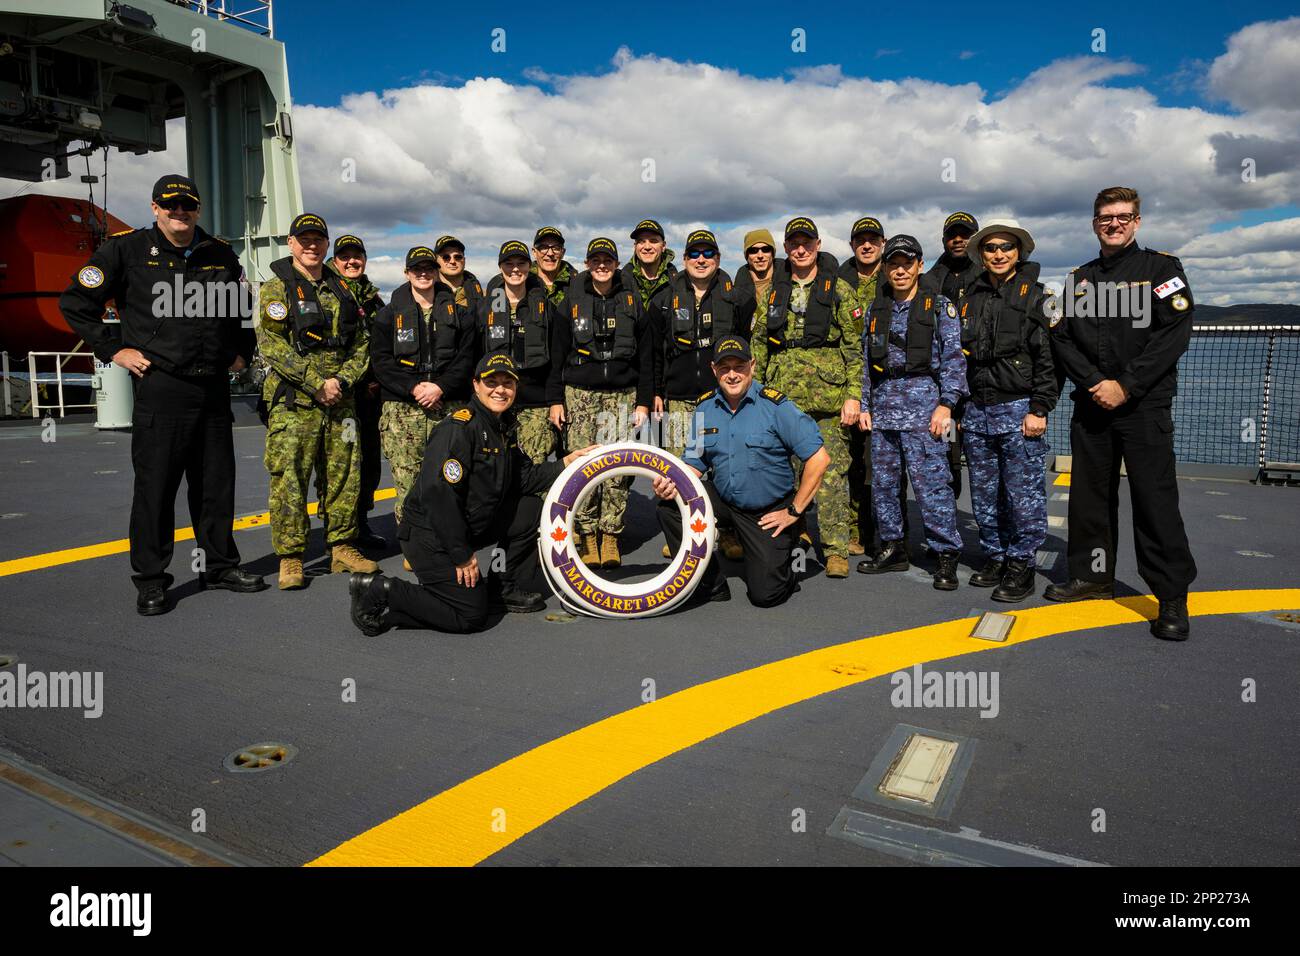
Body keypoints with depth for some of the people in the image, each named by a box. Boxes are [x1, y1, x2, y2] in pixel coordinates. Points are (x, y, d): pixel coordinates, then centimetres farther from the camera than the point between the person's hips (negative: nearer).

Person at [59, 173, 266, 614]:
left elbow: (243, 308, 29)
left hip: (214, 387, 5)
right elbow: (75, 301, 2)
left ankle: (221, 565, 23)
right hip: (160, 386, -4)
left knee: (217, 483, 11)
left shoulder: (221, 255, 13)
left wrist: (242, 351, 18)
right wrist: (114, 349, -4)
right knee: (155, 485, -1)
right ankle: (150, 580, 10)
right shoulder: (127, 249, -1)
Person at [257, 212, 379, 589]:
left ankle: (343, 548, 20)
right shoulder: (276, 288, -1)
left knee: (345, 477, 8)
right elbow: (272, 344, -12)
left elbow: (361, 343, 11)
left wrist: (342, 380, -6)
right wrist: (316, 384, -16)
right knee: (289, 481, -4)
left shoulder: (341, 289, 15)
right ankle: (290, 558, 5)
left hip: (340, 402, 5)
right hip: (292, 402, -5)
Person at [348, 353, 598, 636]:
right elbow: (438, 496, -28)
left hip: (472, 525, 9)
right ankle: (379, 593, -2)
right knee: (472, 614, -9)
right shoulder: (458, 428, -22)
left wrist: (567, 462, 3)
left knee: (530, 507, 8)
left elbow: (524, 479, 13)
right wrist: (463, 555, -23)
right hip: (431, 535, -9)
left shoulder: (503, 427, 8)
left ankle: (510, 589, 17)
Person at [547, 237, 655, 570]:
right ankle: (586, 534, 4)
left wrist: (644, 401, 2)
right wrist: (555, 400, 2)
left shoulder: (632, 301, 8)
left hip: (623, 394, 0)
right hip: (580, 393, 0)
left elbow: (646, 355, 8)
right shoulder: (573, 302, 8)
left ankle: (610, 534, 5)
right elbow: (558, 353, 8)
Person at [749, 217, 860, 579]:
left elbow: (855, 346, 0)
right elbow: (758, 343, 15)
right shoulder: (772, 289, 13)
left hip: (828, 393, -3)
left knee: (831, 470, -4)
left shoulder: (838, 289, 4)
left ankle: (836, 549, 3)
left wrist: (853, 395, -8)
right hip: (782, 394, 3)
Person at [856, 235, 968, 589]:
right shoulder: (877, 310, 16)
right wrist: (864, 405, 9)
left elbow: (953, 357, -3)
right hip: (883, 404, 5)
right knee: (882, 480, 7)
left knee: (930, 480, -10)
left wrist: (946, 404, -12)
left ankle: (946, 554, -2)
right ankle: (892, 548, 18)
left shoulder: (939, 306, 4)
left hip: (923, 401, -5)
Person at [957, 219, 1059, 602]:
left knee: (1023, 494, -3)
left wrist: (1039, 410, -12)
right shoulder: (969, 298, 14)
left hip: (1019, 409, -5)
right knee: (984, 495, 10)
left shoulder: (1036, 297, 0)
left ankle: (1022, 565, 7)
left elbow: (1050, 359, -5)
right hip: (976, 411, 5)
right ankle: (994, 558, 22)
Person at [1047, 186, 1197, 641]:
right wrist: (1093, 382, -9)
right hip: (1090, 404, 5)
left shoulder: (1161, 268, 3)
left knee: (1155, 497, -7)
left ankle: (1173, 597, 0)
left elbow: (1174, 333, -8)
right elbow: (1062, 338, 7)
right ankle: (1093, 575, 24)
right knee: (1089, 494, 9)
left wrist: (1126, 386, -15)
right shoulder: (1079, 278, 15)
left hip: (1145, 404, -4)